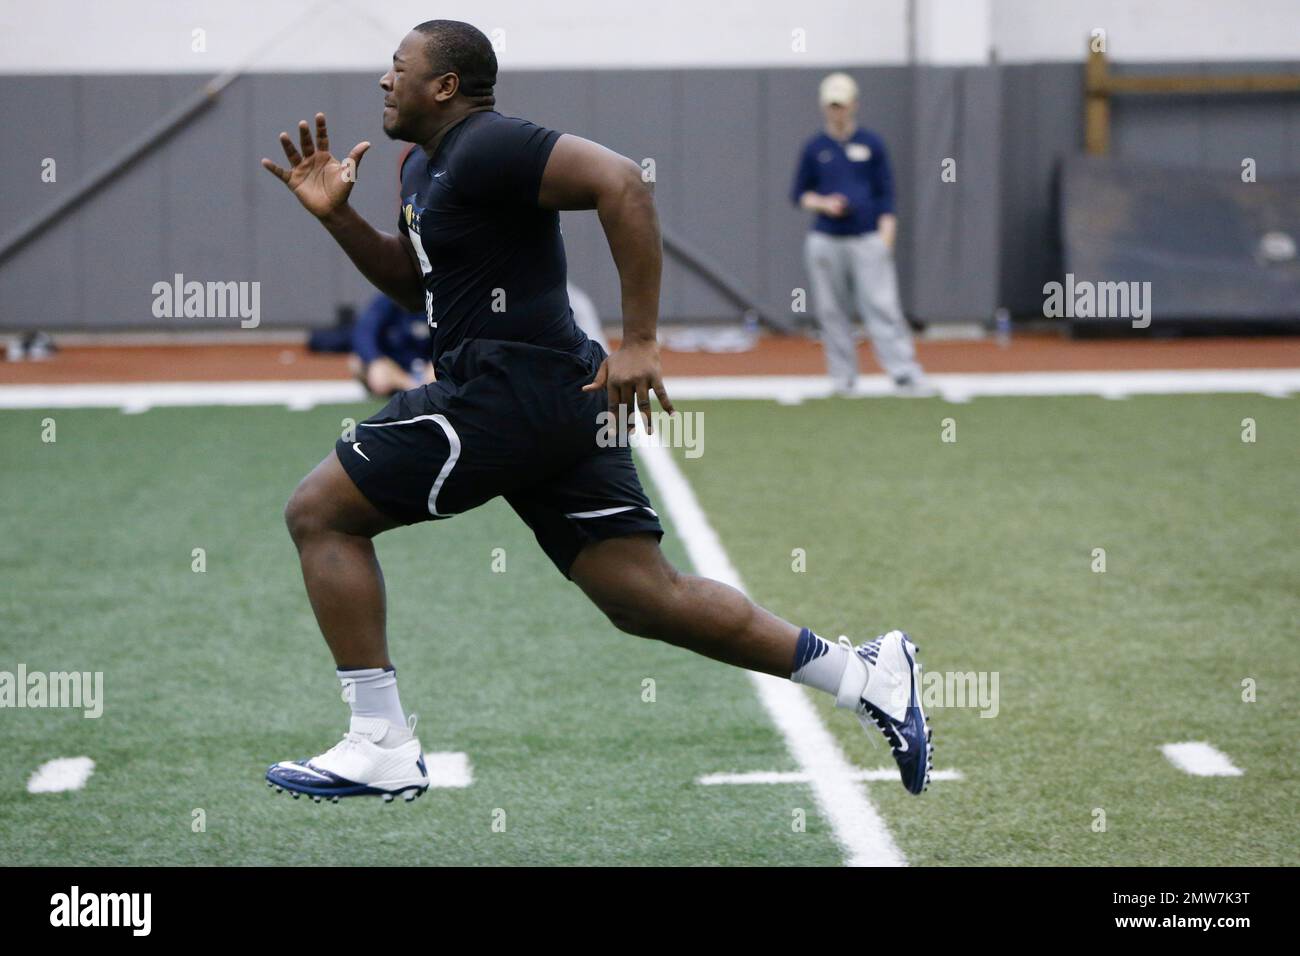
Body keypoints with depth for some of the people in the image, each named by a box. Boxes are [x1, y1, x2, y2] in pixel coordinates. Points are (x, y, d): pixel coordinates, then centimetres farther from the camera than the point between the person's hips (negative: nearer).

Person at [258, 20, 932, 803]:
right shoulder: (426, 167, 20)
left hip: (510, 387, -10)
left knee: (319, 512, -2)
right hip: (558, 404, 10)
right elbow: (414, 284, 31)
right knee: (648, 598, 5)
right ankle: (868, 674, 3)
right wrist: (337, 215, 16)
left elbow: (621, 183, -24)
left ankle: (382, 749, -3)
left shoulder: (488, 146, -12)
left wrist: (639, 342, -26)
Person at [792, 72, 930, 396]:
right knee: (832, 311, 2)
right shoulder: (814, 148, 8)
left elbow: (886, 195, 6)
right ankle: (842, 378, 9)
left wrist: (885, 238, -5)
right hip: (825, 243, 2)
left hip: (867, 239, -2)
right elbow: (799, 194, 13)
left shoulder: (871, 144, 6)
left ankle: (905, 374, -14)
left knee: (882, 306, -10)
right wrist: (822, 203, -7)